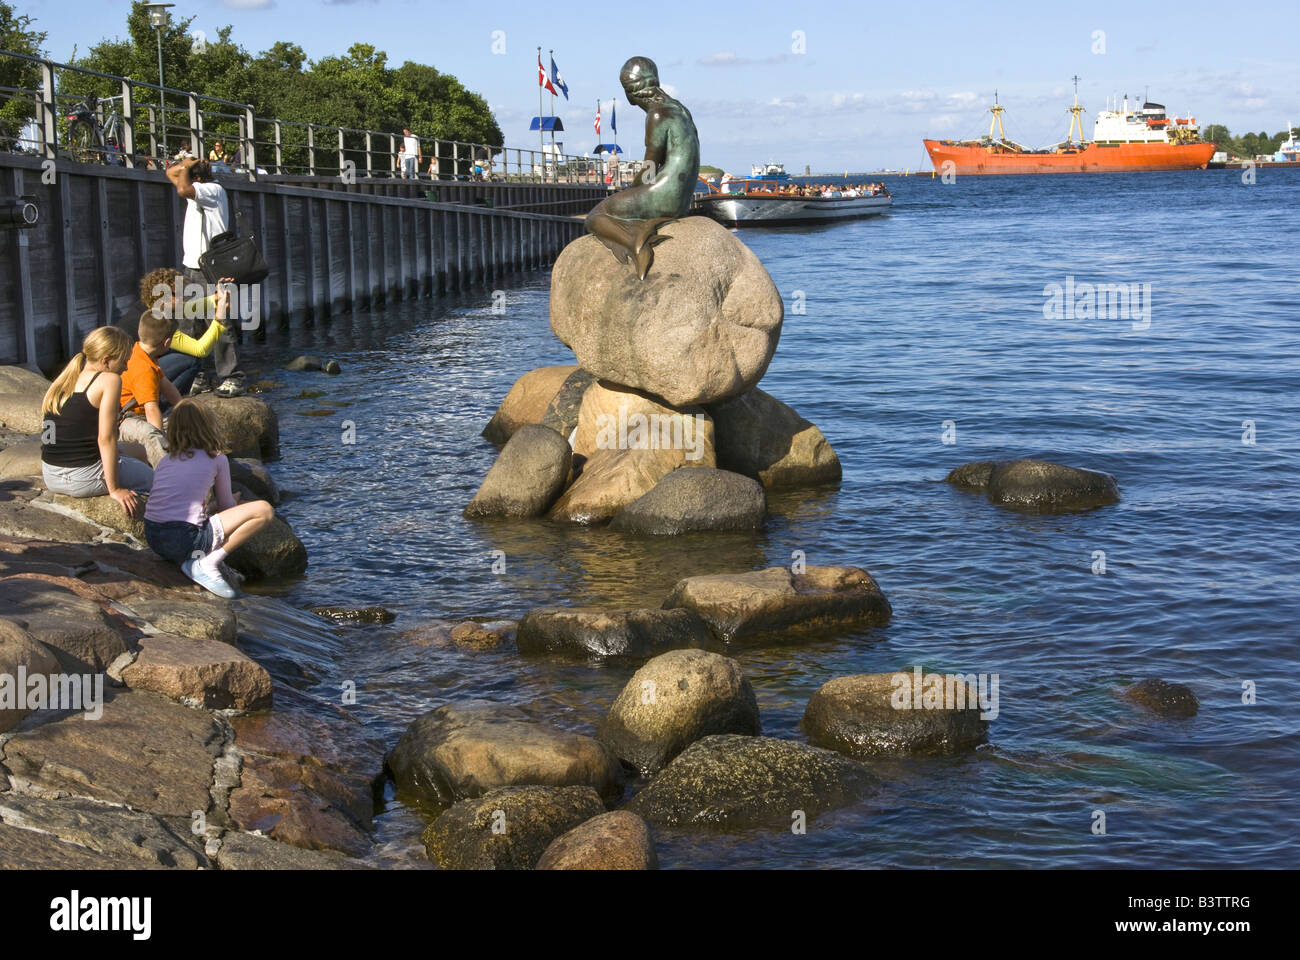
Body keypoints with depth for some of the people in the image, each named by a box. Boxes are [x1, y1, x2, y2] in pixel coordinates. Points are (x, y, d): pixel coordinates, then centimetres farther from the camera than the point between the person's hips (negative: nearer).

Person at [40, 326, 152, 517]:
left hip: (50, 478, 8)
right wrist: (114, 489, -10)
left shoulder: (63, 379, 11)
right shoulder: (109, 380, -11)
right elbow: (106, 439, -15)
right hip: (84, 479, -8)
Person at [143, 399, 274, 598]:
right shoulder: (217, 458, 5)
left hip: (152, 539, 6)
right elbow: (226, 506, 15)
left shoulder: (165, 460, 17)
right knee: (264, 510, -1)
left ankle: (193, 560, 8)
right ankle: (208, 564, -8)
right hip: (185, 540, -6)